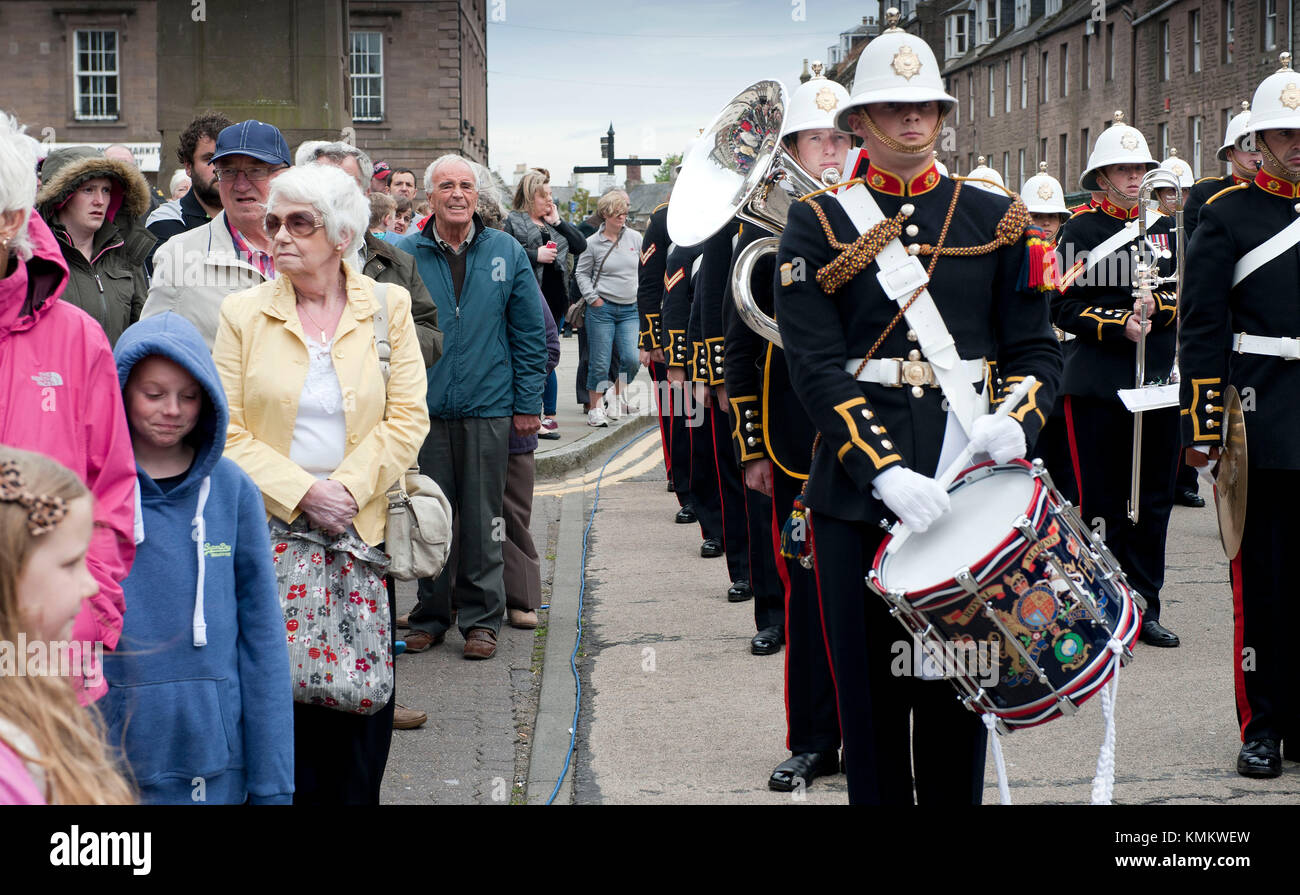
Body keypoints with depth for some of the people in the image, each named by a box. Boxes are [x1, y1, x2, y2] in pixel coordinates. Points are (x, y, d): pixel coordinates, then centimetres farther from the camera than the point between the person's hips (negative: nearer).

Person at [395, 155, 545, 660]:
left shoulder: (506, 253, 4)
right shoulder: (403, 255, 3)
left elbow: (529, 334, 6)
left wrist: (528, 404, 2)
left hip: (488, 409, 0)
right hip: (422, 408, 0)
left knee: (482, 519, 4)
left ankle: (482, 619, 15)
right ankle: (429, 617, 18)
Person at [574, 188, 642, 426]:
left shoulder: (635, 238, 6)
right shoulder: (593, 243, -2)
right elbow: (582, 273, 5)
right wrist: (593, 298, -4)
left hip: (630, 309, 3)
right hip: (602, 309, -3)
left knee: (632, 359, -9)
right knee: (599, 363, -2)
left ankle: (616, 393, 18)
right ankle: (595, 408, 11)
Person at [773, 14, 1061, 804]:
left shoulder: (996, 220, 8)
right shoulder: (818, 222, 2)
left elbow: (1038, 349, 7)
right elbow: (815, 364, -7)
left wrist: (1017, 422, -16)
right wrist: (885, 472, -20)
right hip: (858, 483, -1)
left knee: (959, 679, 6)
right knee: (872, 681, 5)